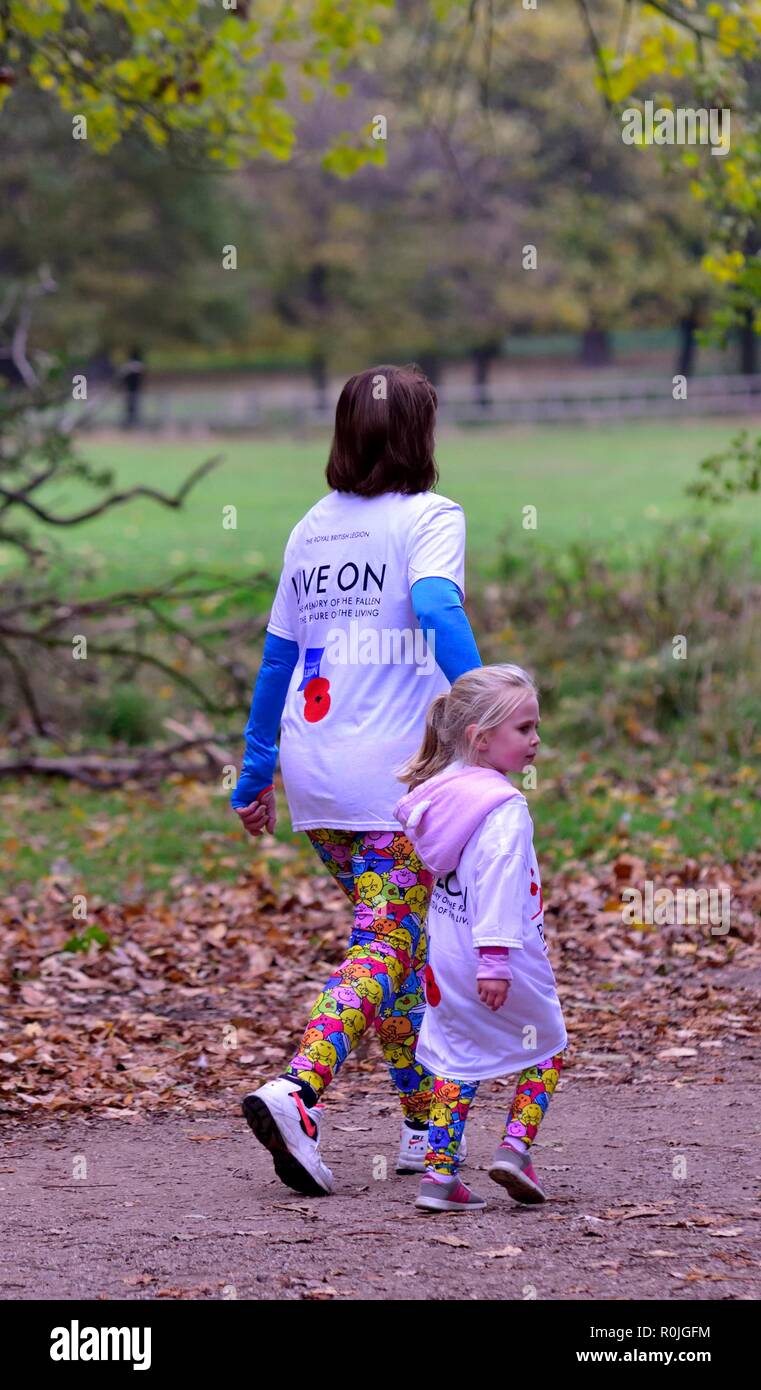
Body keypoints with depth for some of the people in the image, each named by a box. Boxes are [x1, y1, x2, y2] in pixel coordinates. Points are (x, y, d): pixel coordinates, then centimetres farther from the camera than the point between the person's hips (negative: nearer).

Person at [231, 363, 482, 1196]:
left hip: (314, 778, 7)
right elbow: (439, 612, -23)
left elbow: (276, 658, 19)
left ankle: (425, 1127, 22)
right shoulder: (428, 517, -4)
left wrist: (256, 771, 26)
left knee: (405, 938, 18)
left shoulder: (312, 527, 15)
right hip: (397, 770, -7)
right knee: (385, 947, -5)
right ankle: (296, 1093, -25)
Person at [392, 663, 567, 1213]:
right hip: (506, 962, -7)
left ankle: (439, 1173, 6)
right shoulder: (504, 807, -20)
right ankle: (515, 1147, 4)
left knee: (457, 1058, 13)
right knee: (546, 1045, 15)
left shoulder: (439, 793, 7)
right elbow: (498, 882, -27)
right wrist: (495, 957, -29)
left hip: (446, 957, 7)